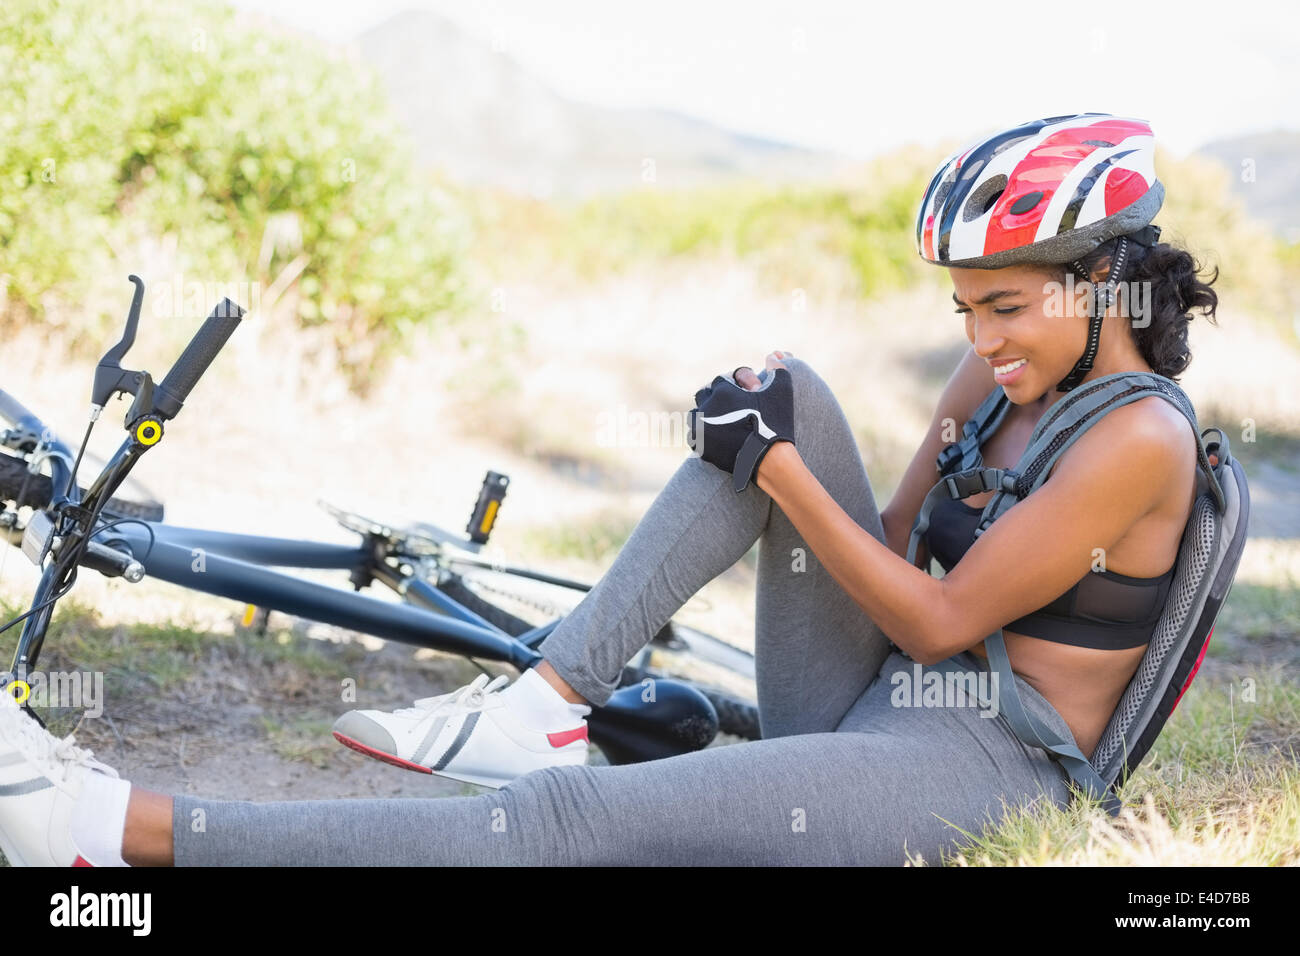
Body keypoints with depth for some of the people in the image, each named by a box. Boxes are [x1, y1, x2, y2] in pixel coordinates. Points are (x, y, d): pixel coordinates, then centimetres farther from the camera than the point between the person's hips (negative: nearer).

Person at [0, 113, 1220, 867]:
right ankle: (547, 701, -13)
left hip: (975, 774, -8)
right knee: (788, 389, -7)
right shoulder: (1003, 371, 10)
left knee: (572, 816, -25)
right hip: (863, 713, 8)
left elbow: (941, 621, -16)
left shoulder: (1139, 439, -15)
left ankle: (129, 828, -27)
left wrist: (775, 467, -13)